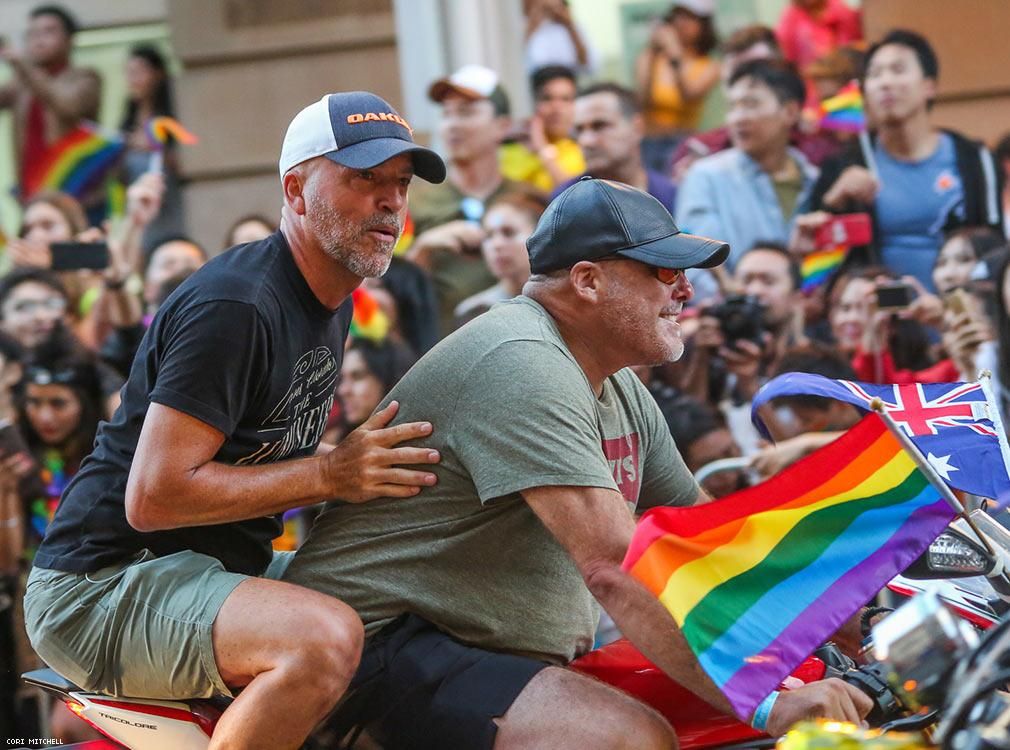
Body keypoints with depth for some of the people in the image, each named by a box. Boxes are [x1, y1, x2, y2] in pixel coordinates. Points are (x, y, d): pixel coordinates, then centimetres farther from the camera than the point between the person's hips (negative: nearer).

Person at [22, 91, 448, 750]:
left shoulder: (332, 300, 12)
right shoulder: (234, 306, -19)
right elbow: (153, 497, -23)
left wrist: (375, 465, 3)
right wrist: (329, 475, -22)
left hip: (215, 565, 10)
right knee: (325, 637, -34)